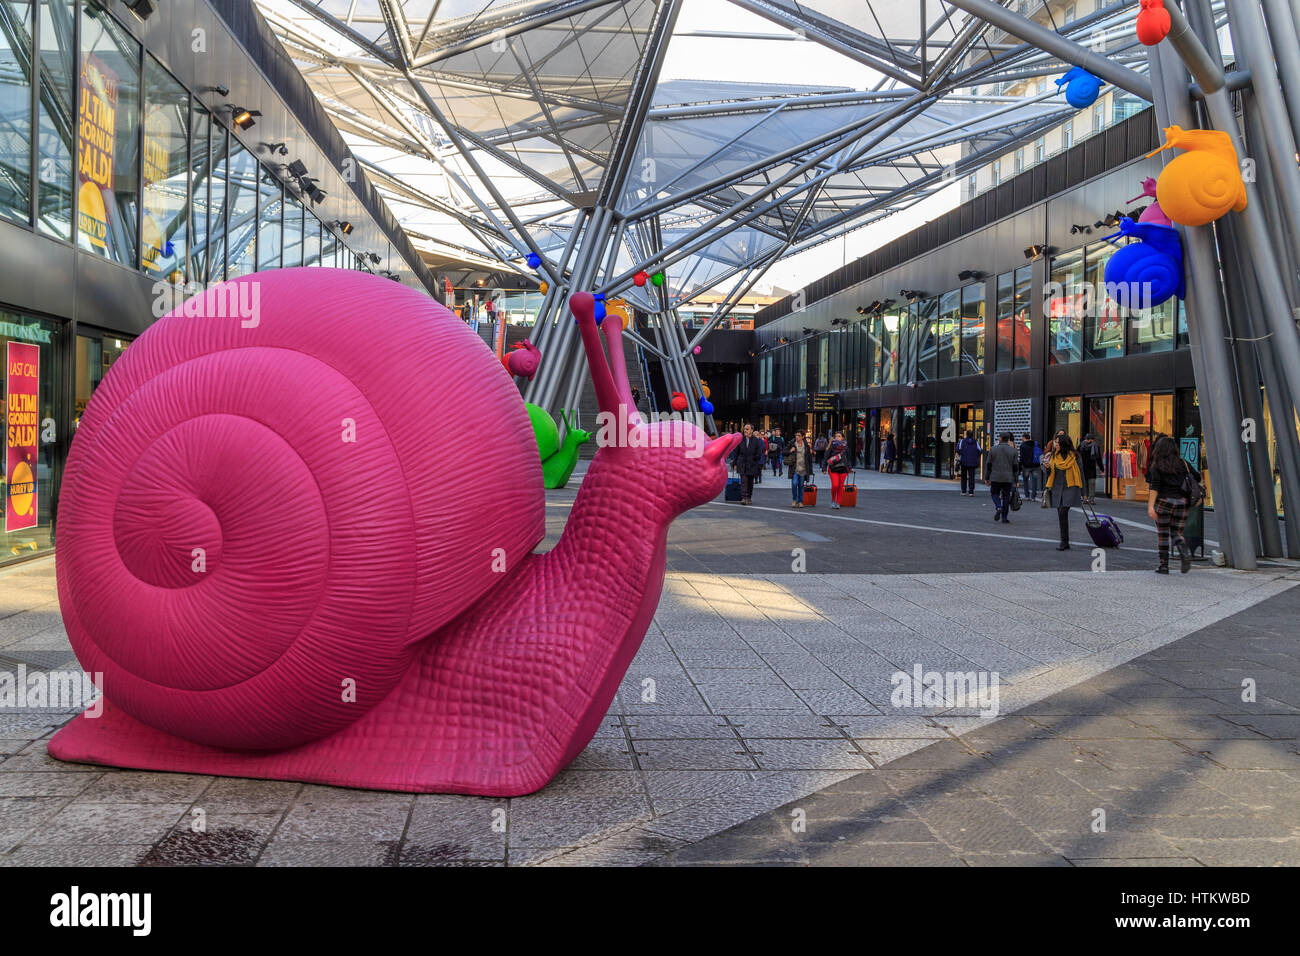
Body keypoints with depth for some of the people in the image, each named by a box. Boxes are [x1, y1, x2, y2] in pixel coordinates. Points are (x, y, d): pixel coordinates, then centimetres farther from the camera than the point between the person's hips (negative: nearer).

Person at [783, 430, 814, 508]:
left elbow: (809, 458, 10)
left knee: (801, 485, 5)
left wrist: (810, 470, 7)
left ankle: (800, 501, 15)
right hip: (794, 469, -1)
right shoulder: (792, 444, 2)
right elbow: (784, 451, 8)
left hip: (803, 469, 1)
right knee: (794, 483, -13)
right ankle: (795, 500, 6)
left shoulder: (806, 446, 6)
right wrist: (790, 451, -13)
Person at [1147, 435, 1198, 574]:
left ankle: (1164, 565, 8)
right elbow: (1197, 477, 10)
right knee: (1177, 533, 12)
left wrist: (1150, 506, -20)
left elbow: (1154, 487, -14)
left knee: (1162, 534, 8)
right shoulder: (1183, 463, 7)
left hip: (1164, 501, -3)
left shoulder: (1156, 466, -4)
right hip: (1182, 502, 3)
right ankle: (1185, 552, -18)